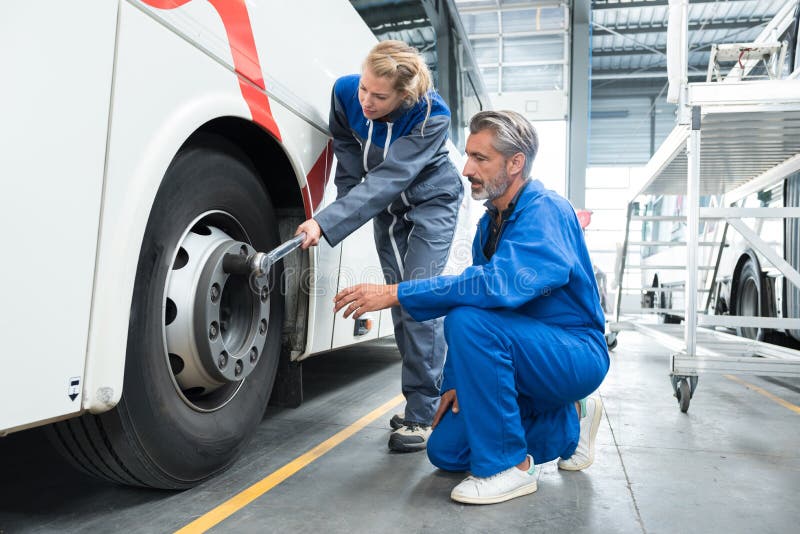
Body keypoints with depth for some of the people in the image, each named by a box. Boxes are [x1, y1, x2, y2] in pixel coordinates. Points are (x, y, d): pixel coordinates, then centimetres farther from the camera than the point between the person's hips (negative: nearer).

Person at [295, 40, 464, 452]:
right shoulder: (345, 92, -19)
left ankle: (422, 415, -7)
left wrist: (327, 224, -47)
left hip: (432, 203, -5)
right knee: (400, 302, 5)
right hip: (386, 207, 5)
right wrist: (346, 200, -6)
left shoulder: (431, 117, -32)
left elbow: (388, 180, -40)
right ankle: (431, 397, 18)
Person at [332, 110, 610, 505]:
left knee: (469, 320, -33)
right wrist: (455, 382, 5)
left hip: (575, 356, -9)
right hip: (526, 356, 9)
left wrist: (396, 294, -34)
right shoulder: (490, 223, 9)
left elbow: (499, 284, -37)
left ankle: (507, 465, -18)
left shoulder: (545, 212, -20)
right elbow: (472, 294, 11)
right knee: (445, 450, 3)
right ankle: (569, 424, 17)